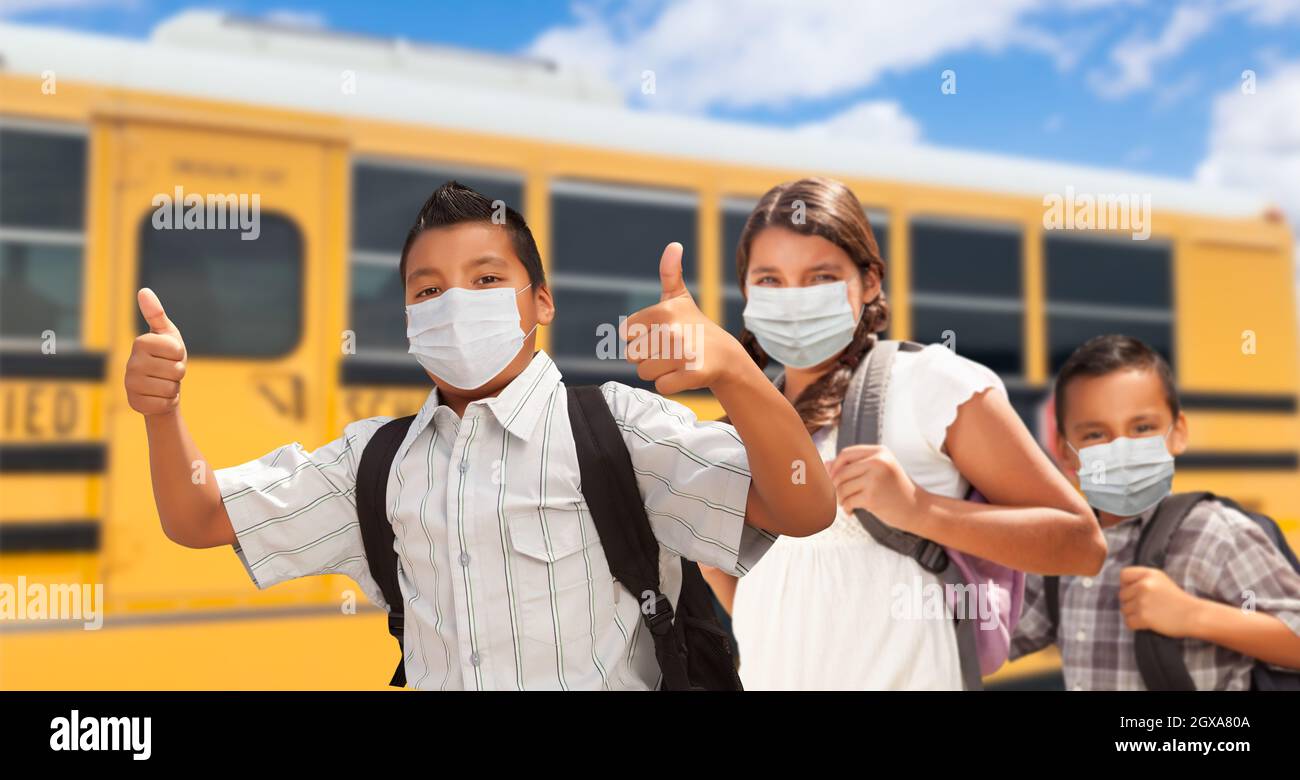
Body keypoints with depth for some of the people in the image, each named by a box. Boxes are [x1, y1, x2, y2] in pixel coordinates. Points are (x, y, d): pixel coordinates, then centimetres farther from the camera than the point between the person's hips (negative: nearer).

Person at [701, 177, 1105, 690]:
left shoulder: (932, 382, -11)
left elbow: (1082, 543, -12)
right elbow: (756, 612, 13)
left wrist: (917, 509, -23)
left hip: (893, 677, -5)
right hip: (764, 678, 6)